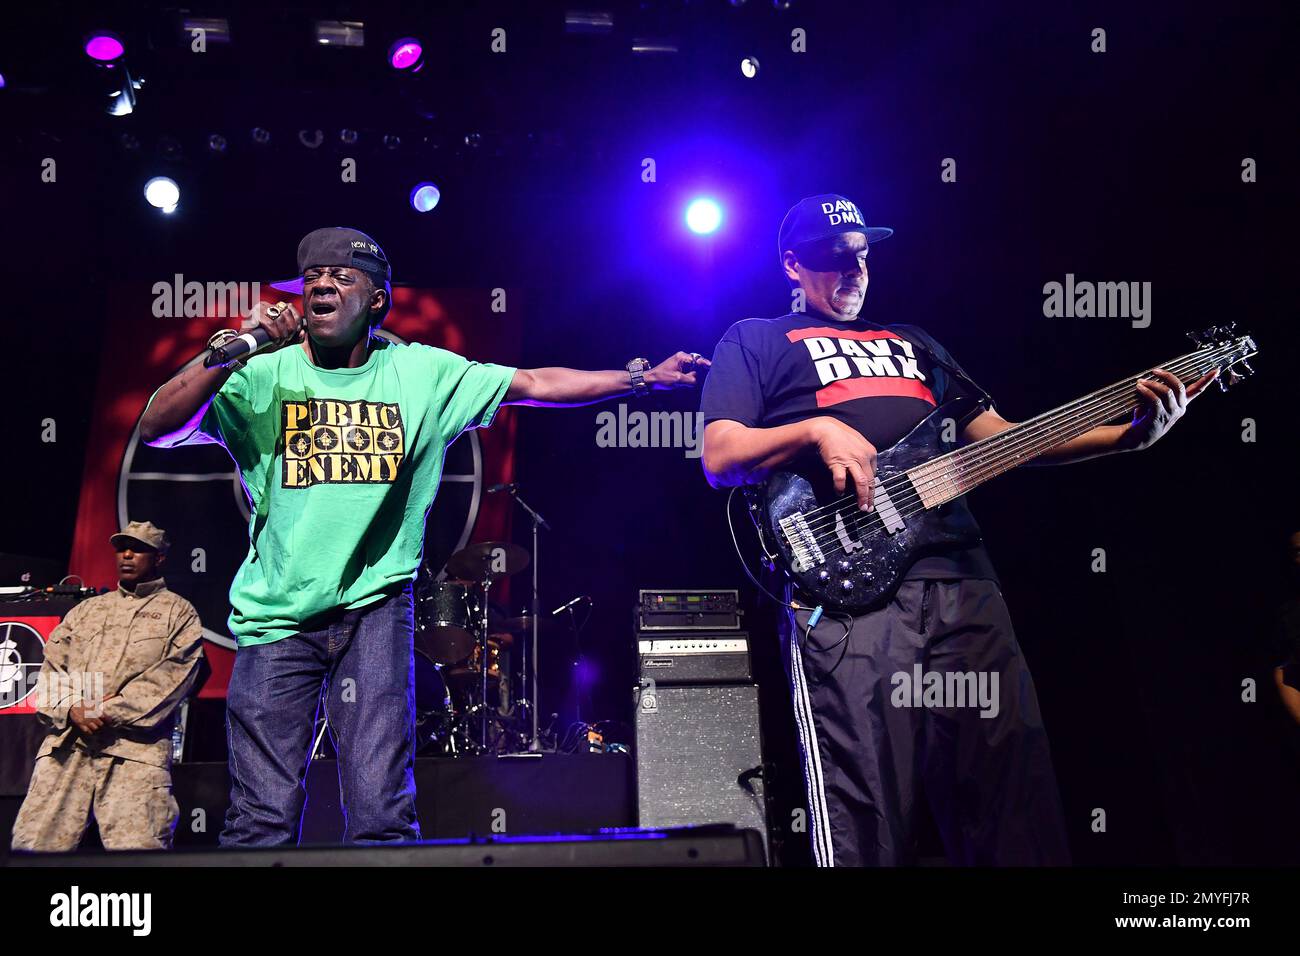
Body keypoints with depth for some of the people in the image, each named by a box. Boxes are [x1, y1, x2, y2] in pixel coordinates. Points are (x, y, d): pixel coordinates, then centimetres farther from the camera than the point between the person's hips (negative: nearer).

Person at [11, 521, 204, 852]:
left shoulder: (179, 612, 13)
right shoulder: (86, 610, 27)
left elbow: (172, 676, -3)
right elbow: (51, 668, 17)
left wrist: (110, 712, -11)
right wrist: (72, 709, -5)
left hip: (135, 749, -4)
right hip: (65, 746, 4)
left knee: (136, 848, -18)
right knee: (32, 844, -6)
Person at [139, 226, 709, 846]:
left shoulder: (422, 373, 5)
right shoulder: (264, 374, 2)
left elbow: (536, 385, 10)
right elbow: (157, 429, -6)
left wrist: (644, 376, 10)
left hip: (373, 609, 0)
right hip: (276, 616, 0)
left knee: (381, 813, -6)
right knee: (262, 822, -1)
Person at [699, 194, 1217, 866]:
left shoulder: (912, 345, 32)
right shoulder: (754, 342, 16)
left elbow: (1002, 438, 24)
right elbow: (720, 459, 3)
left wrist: (1134, 433, 12)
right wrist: (817, 430, -13)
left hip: (962, 578, 6)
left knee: (1014, 802, 0)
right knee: (865, 825, -13)